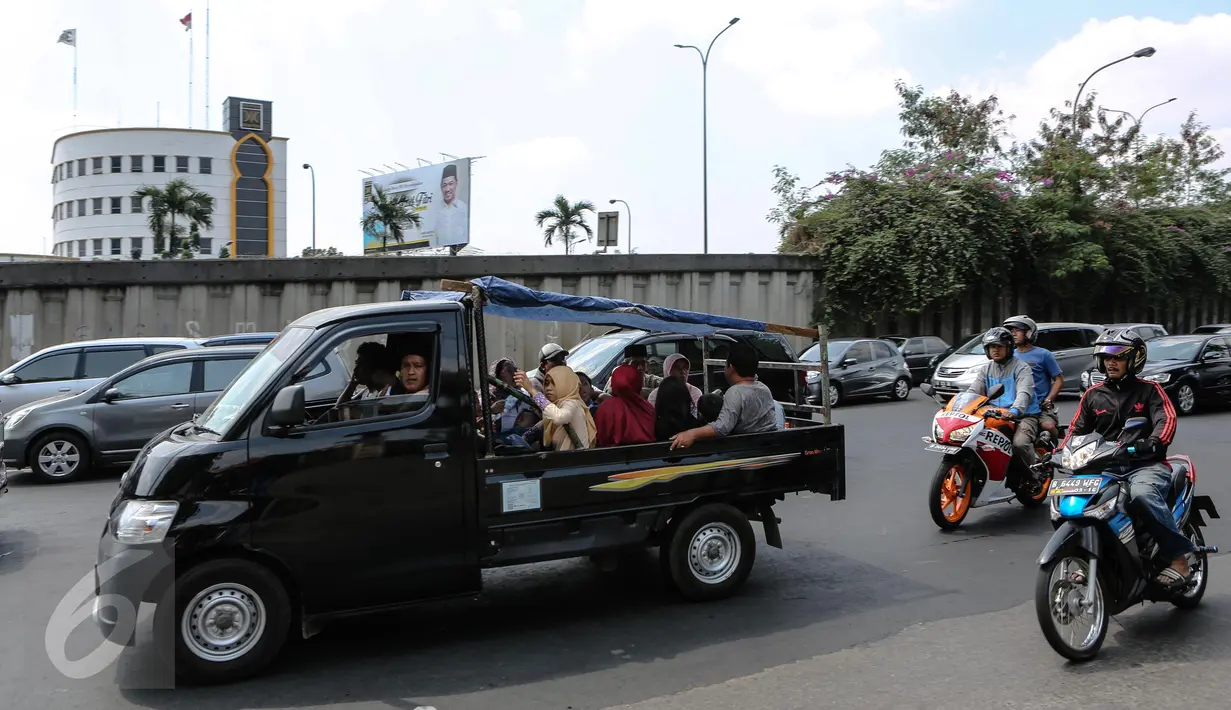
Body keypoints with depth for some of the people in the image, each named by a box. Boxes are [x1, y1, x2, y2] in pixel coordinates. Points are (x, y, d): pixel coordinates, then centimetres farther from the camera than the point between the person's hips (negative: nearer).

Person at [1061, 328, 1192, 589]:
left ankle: (1180, 557, -26)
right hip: (1106, 467, 4)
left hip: (1146, 465, -4)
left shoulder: (1149, 390, 5)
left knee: (1141, 494, -38)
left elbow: (1167, 419, -11)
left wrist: (1153, 443, -33)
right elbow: (1077, 429, 14)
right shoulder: (1093, 394, 15)